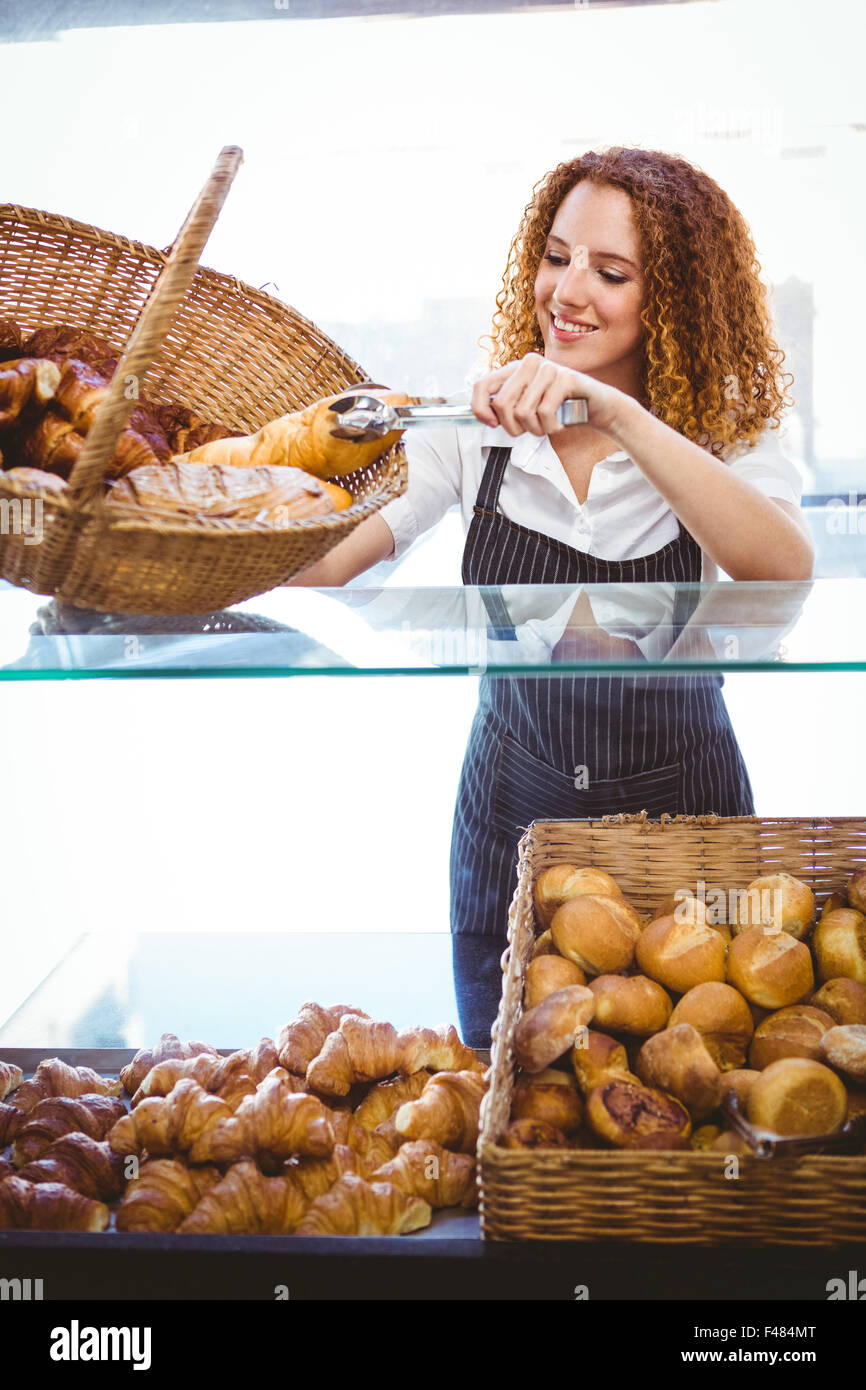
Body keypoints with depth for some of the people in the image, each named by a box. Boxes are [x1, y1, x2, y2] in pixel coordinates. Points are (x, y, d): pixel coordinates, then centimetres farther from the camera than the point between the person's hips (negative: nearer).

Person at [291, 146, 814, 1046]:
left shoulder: (726, 433, -10)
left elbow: (786, 570, -32)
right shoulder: (479, 426, -7)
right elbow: (321, 558, -15)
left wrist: (617, 413, -41)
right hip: (513, 811, 1)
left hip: (678, 811, -1)